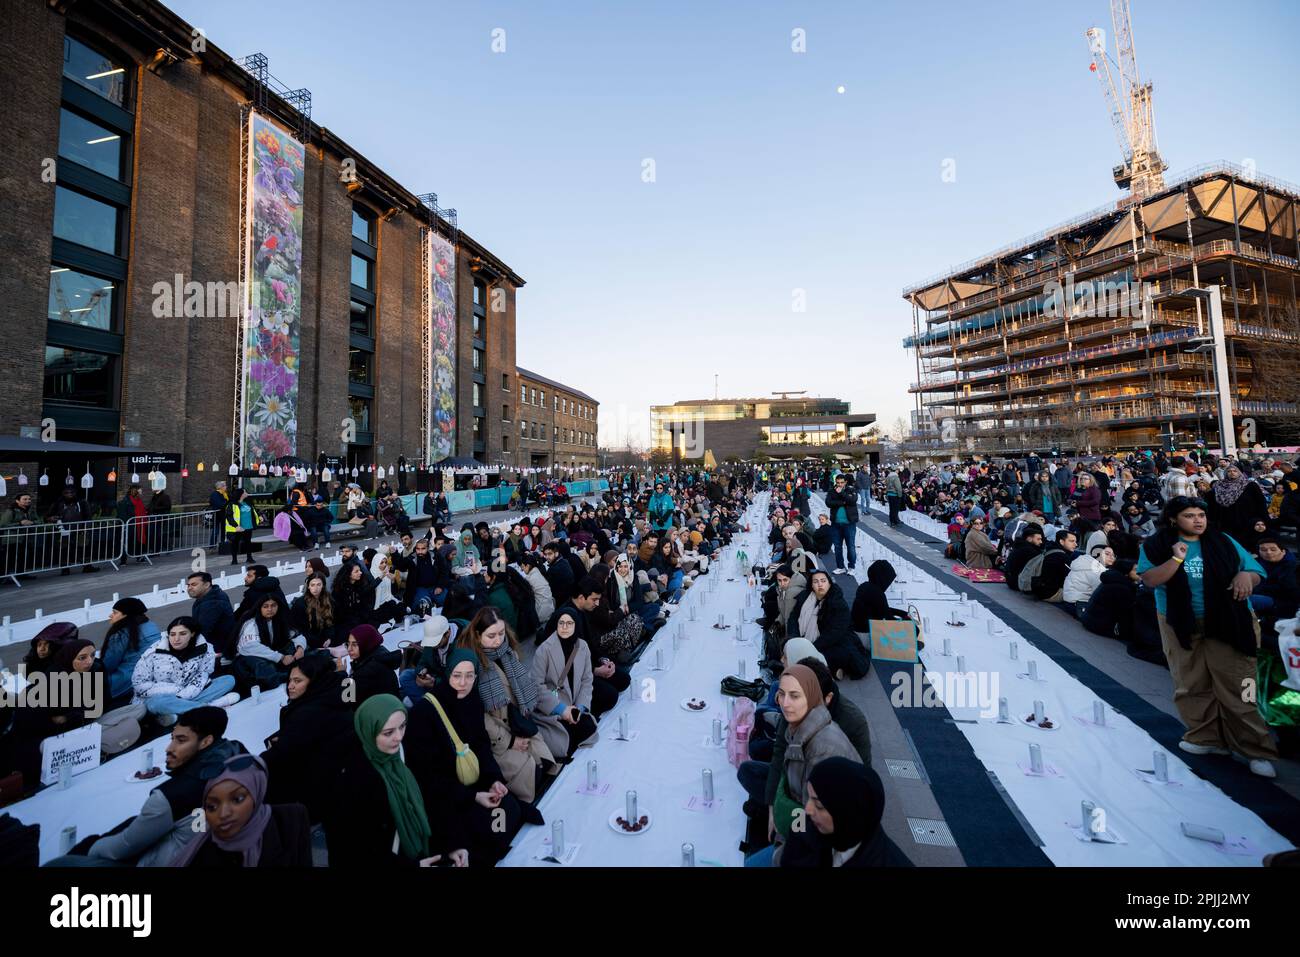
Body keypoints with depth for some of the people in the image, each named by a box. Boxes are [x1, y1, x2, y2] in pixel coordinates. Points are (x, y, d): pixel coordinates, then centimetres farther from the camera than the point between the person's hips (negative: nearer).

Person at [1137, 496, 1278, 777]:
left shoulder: (1223, 542, 4)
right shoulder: (1157, 546, -3)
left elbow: (1256, 571, 10)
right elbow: (1150, 580, -12)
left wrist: (1246, 575, -12)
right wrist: (1176, 559, -22)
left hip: (1228, 624, 0)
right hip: (1182, 626, 0)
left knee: (1235, 686, -3)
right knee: (1192, 685, 7)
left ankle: (1255, 750, 8)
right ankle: (1206, 737, 21)